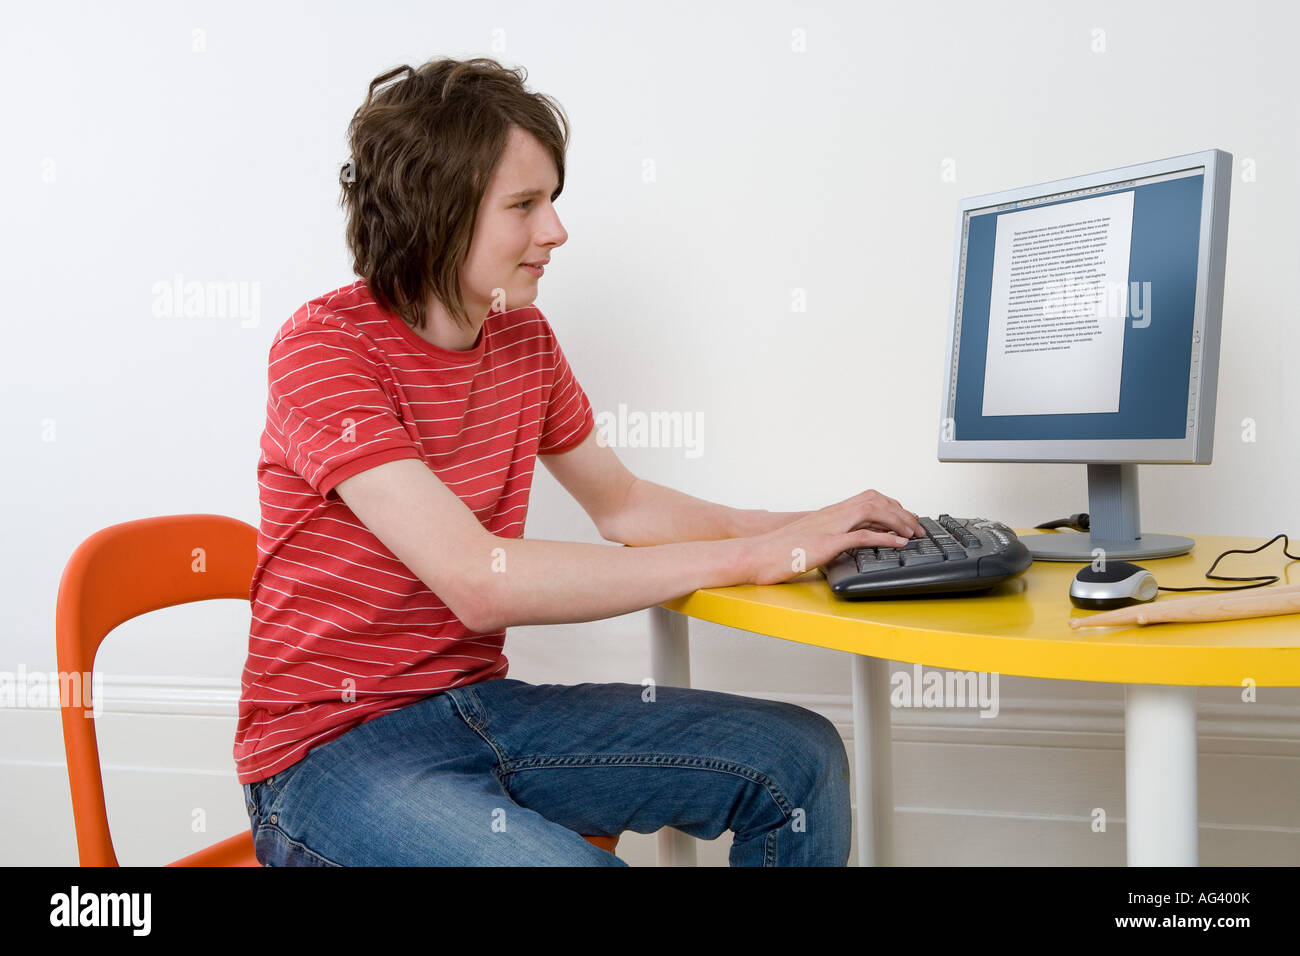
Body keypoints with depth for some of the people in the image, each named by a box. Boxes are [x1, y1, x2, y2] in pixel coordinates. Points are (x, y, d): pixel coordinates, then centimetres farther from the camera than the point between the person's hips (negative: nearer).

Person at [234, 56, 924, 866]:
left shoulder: (525, 339, 5)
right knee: (575, 862, -34)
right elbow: (479, 580, -27)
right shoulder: (325, 347, -18)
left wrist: (797, 528, -1)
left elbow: (623, 504, 16)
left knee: (800, 759, -2)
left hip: (483, 705, 7)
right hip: (333, 748, -7)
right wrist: (745, 557, -24)